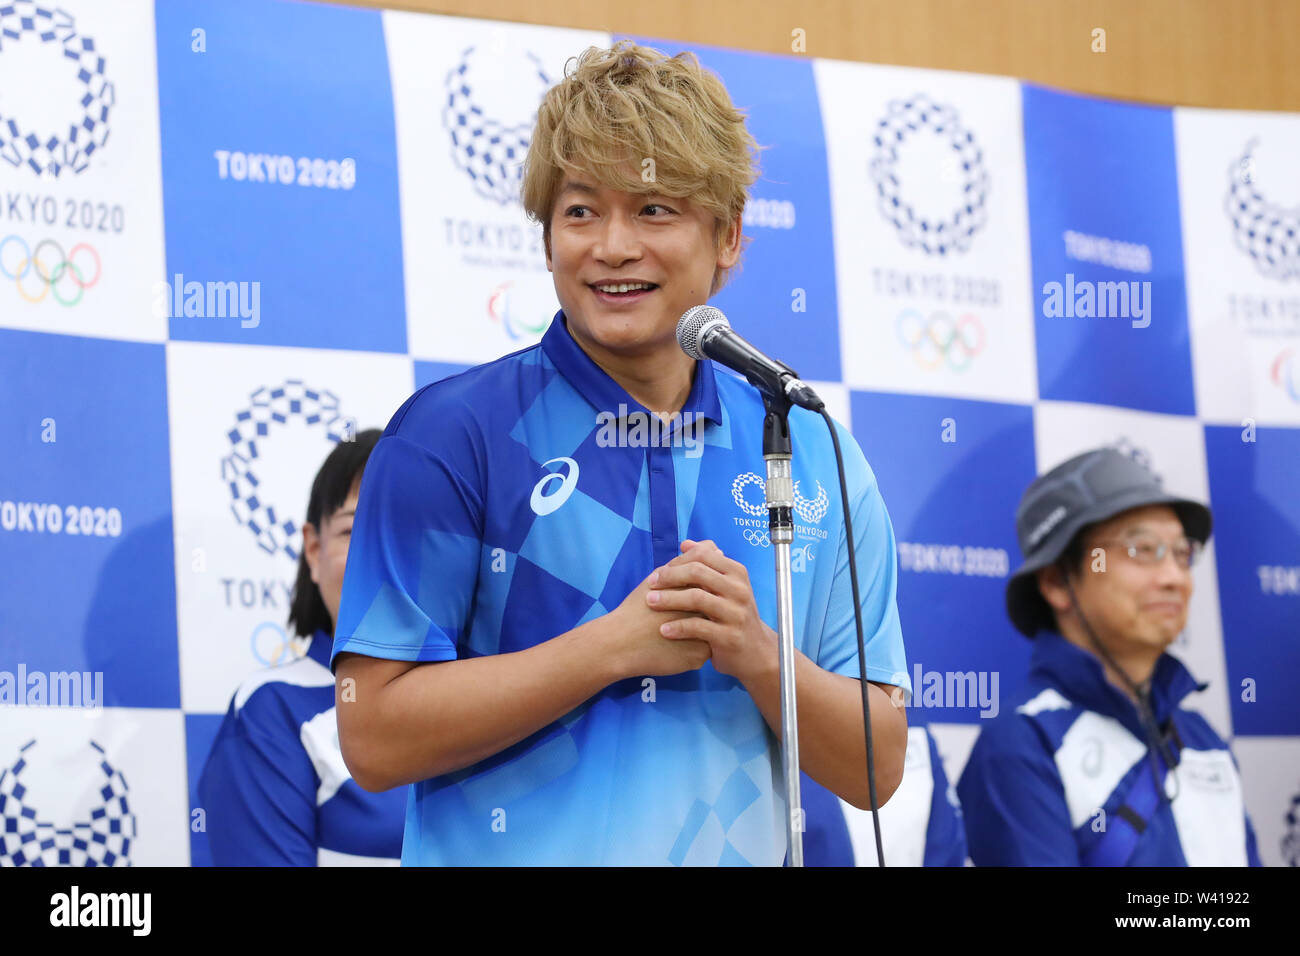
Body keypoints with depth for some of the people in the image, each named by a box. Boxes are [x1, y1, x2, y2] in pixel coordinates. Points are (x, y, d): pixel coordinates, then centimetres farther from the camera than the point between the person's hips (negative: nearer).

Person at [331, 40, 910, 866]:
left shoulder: (814, 455, 2)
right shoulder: (448, 436, -7)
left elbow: (874, 769, 2)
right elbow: (375, 737, -14)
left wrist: (758, 654, -15)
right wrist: (617, 644, -18)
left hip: (737, 853, 3)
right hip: (510, 854, -3)